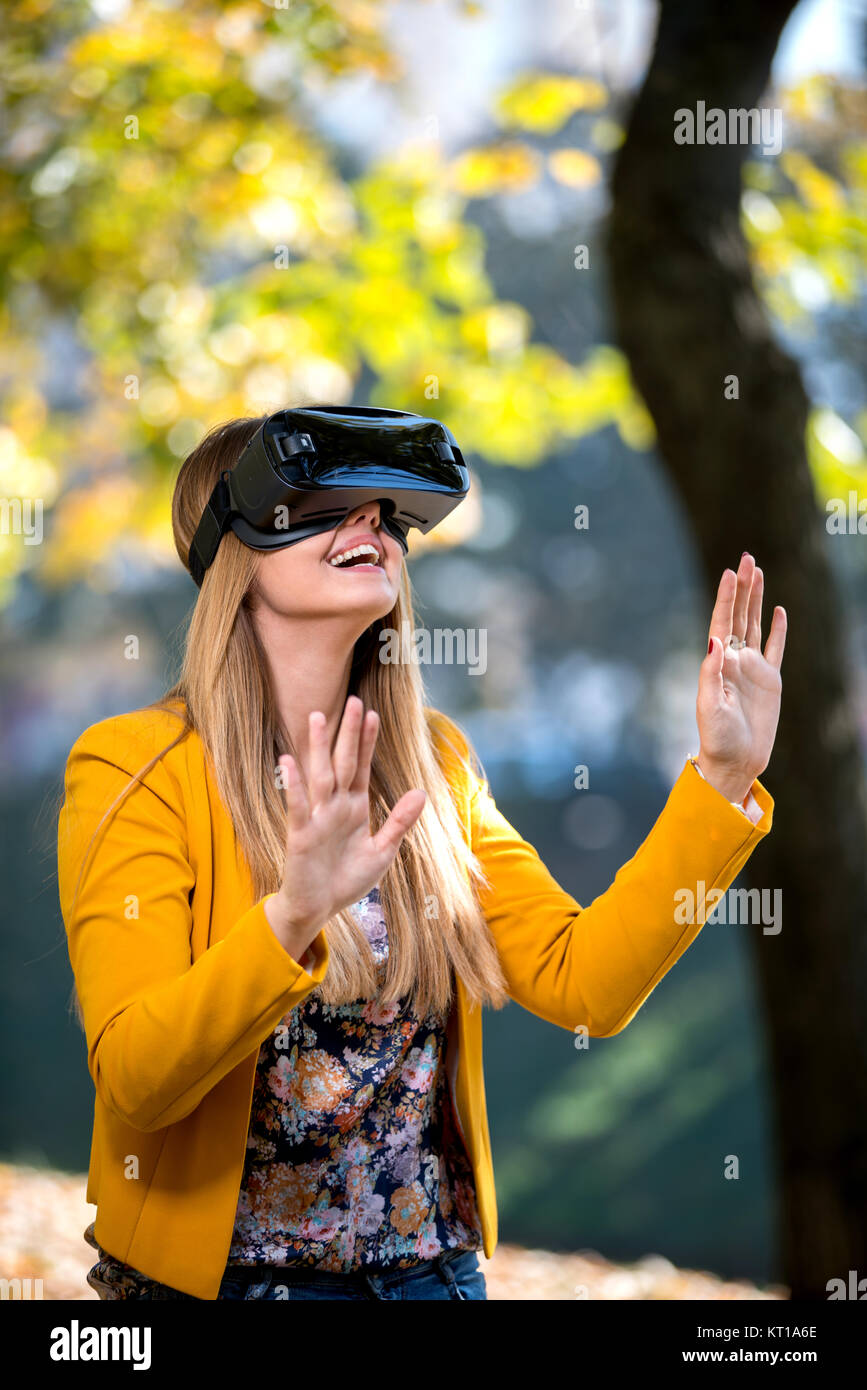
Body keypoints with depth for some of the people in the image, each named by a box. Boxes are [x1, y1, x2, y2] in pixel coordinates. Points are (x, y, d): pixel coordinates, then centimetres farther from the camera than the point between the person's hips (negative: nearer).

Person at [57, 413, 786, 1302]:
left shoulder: (435, 763, 4)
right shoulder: (135, 768, -12)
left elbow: (585, 985, -3)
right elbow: (132, 1081, -21)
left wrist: (723, 774, -9)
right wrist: (292, 915, -36)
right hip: (220, 1275, -4)